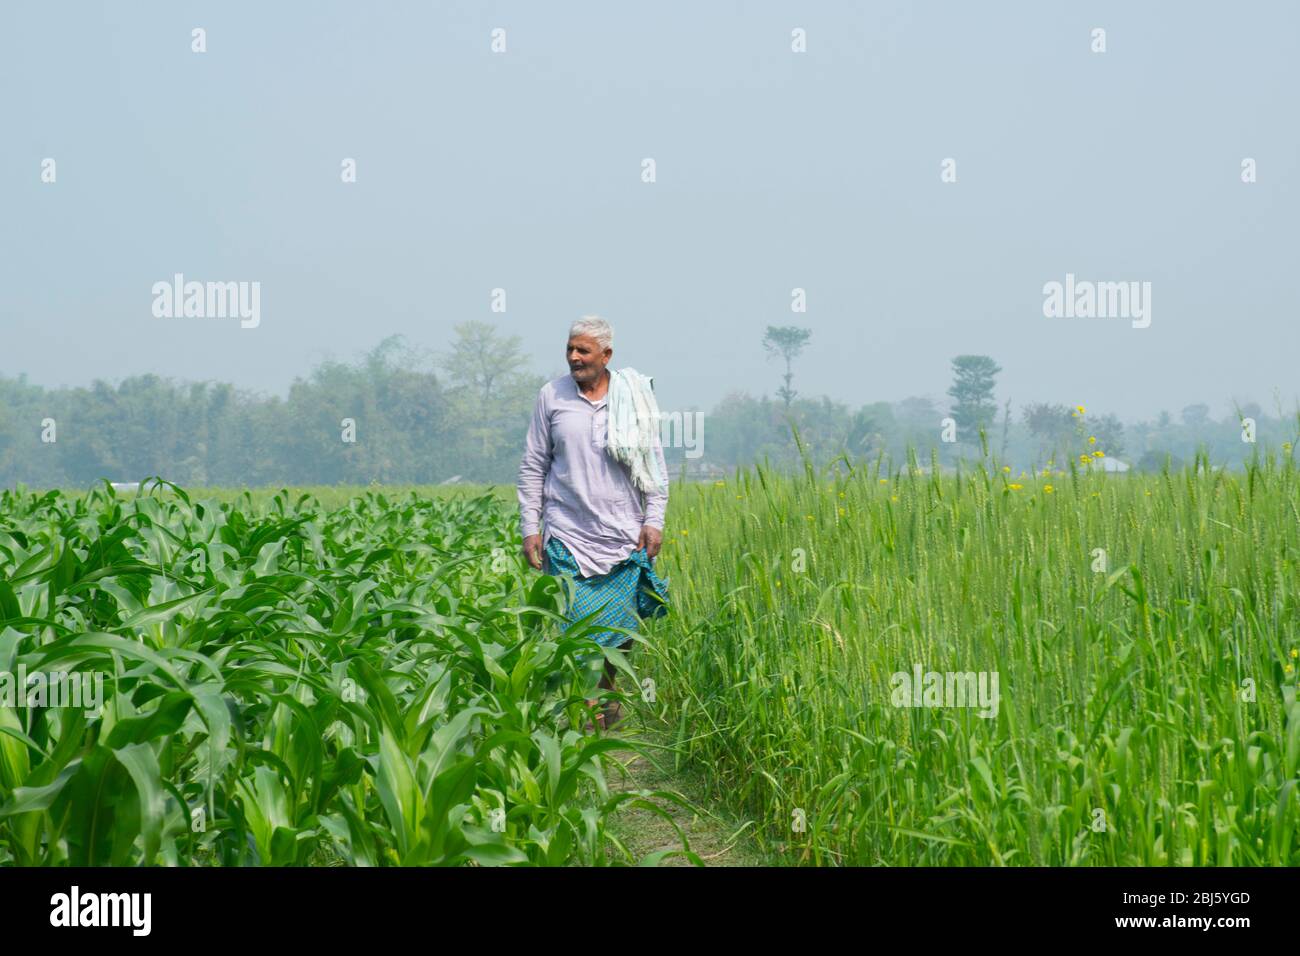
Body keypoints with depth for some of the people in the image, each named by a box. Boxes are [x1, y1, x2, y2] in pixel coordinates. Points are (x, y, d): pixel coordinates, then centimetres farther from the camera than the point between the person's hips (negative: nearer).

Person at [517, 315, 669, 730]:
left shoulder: (633, 396, 3)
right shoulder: (552, 396, 3)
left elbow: (654, 463, 8)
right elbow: (533, 466, 8)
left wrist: (654, 520, 1)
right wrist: (530, 527, 3)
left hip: (625, 536, 1)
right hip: (567, 536, -1)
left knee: (621, 628, 5)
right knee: (575, 627, -7)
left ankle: (607, 692, 28)